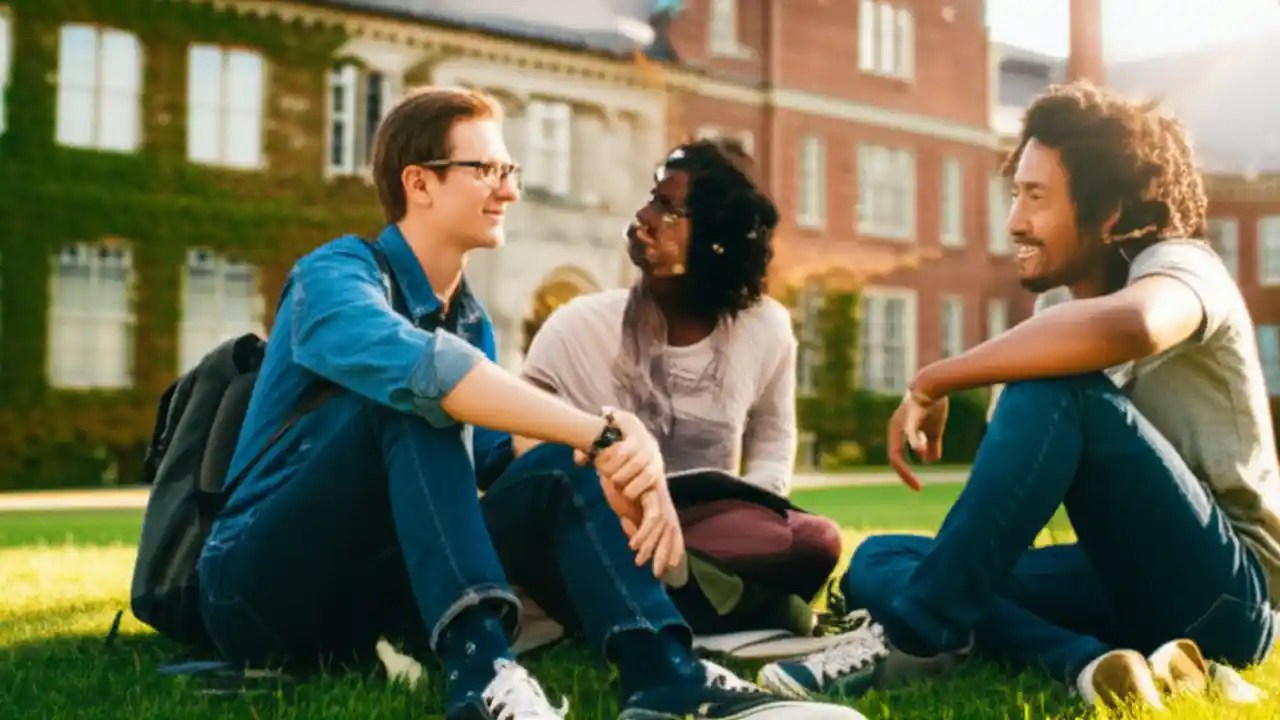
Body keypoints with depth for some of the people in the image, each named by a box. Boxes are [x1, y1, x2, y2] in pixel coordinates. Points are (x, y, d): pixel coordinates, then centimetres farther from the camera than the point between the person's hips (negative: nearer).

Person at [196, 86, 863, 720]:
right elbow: (410, 362, -35)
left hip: (378, 588, 6)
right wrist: (603, 432, -41)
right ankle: (479, 665, -42)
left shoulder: (470, 320, 11)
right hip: (261, 586, -6)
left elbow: (493, 459, -1)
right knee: (413, 396, -28)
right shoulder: (335, 275, -12)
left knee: (559, 470, -11)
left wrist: (617, 451, -20)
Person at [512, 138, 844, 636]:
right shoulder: (577, 327, -4)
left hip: (713, 527, 1)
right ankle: (755, 609, -26)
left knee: (816, 542, -29)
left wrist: (754, 518, -4)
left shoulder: (766, 328, 2)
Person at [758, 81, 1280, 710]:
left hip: (1227, 589, -8)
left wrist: (933, 381, -30)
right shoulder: (1063, 321, 13)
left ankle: (920, 636, -23)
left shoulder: (1180, 265, -11)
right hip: (1137, 584, 8)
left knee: (1056, 384, -30)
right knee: (879, 562, -3)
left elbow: (1129, 328, -38)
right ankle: (1089, 663, -25)